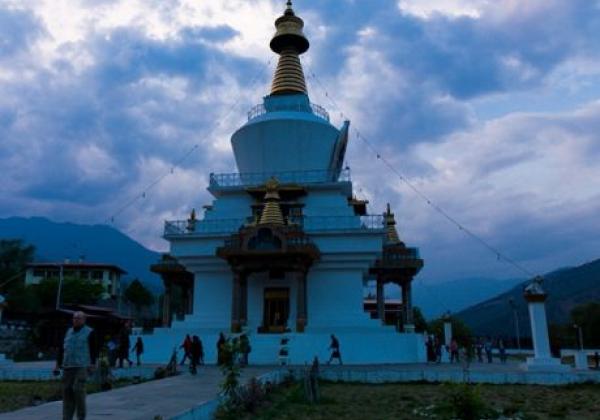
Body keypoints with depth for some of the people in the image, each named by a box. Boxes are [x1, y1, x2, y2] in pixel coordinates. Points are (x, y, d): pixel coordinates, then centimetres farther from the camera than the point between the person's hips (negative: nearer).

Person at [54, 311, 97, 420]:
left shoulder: (89, 332, 2)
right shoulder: (69, 332, 16)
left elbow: (94, 350, -2)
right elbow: (62, 349, 19)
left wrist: (92, 365, -10)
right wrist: (58, 364, 13)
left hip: (82, 367, -5)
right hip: (67, 367, 5)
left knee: (78, 389, -13)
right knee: (67, 391, 3)